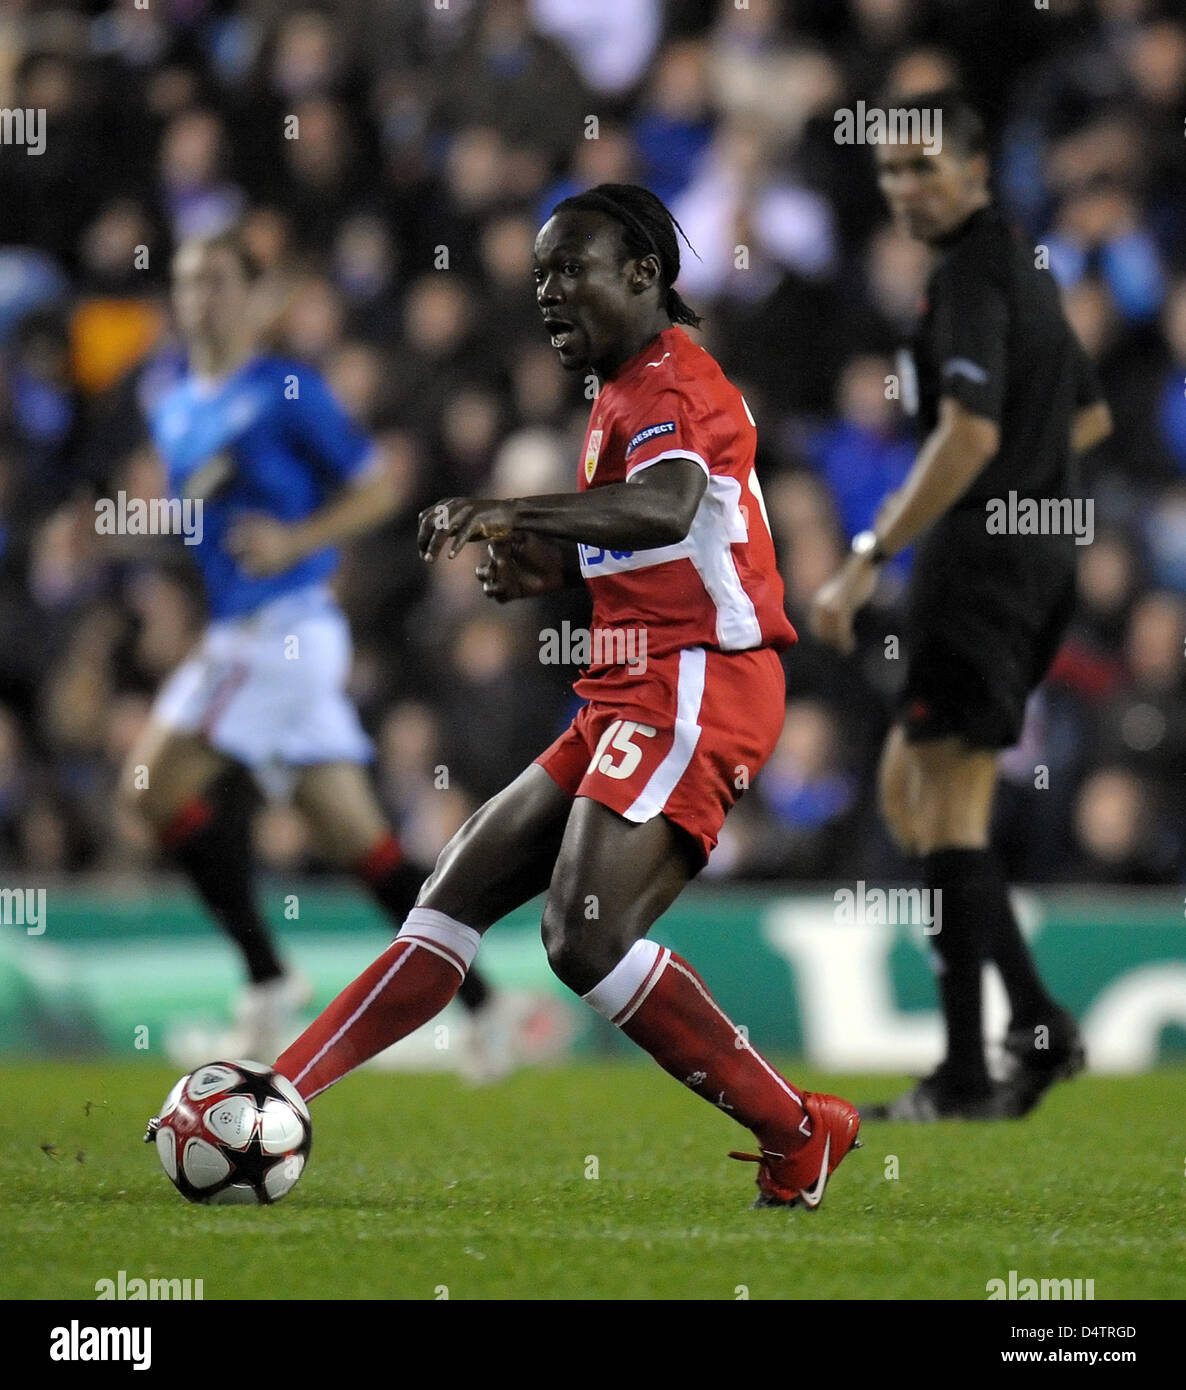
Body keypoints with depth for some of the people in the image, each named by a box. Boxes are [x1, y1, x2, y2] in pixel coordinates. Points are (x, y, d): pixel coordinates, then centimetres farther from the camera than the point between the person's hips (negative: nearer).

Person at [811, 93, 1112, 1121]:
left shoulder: (971, 275, -13)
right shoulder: (1024, 268, 17)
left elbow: (969, 434, -25)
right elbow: (1089, 415, 29)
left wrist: (870, 558, -26)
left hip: (982, 556, -10)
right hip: (1039, 551, 10)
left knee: (949, 810, -8)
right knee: (909, 790, 14)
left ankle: (966, 1075, -9)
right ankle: (1037, 1022, 8)